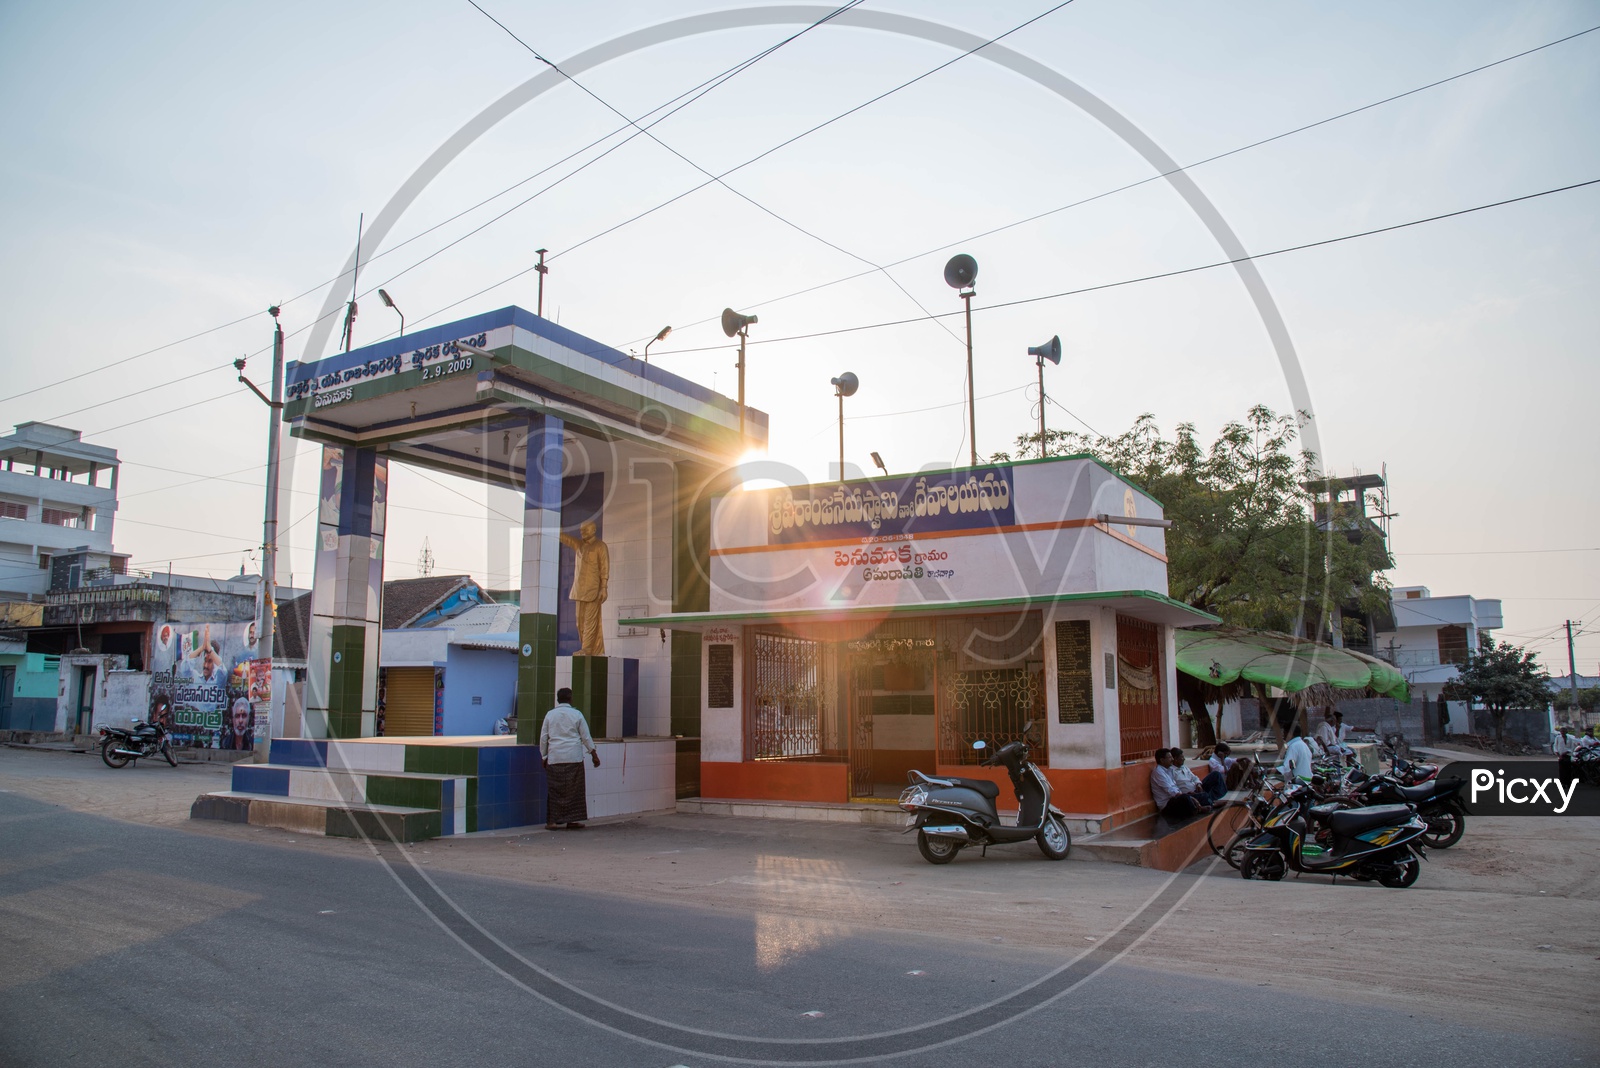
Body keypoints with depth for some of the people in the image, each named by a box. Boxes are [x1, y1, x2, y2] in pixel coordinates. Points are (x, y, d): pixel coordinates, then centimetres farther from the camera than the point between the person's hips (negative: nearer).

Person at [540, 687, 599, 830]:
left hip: (555, 758, 2)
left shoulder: (550, 715, 4)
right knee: (574, 789, 4)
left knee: (555, 790, 5)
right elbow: (586, 737, 3)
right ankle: (572, 820, 5)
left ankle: (552, 821, 5)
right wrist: (594, 754, 11)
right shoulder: (577, 714, 0)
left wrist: (544, 756, 17)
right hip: (574, 758, -2)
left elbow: (543, 737, 7)